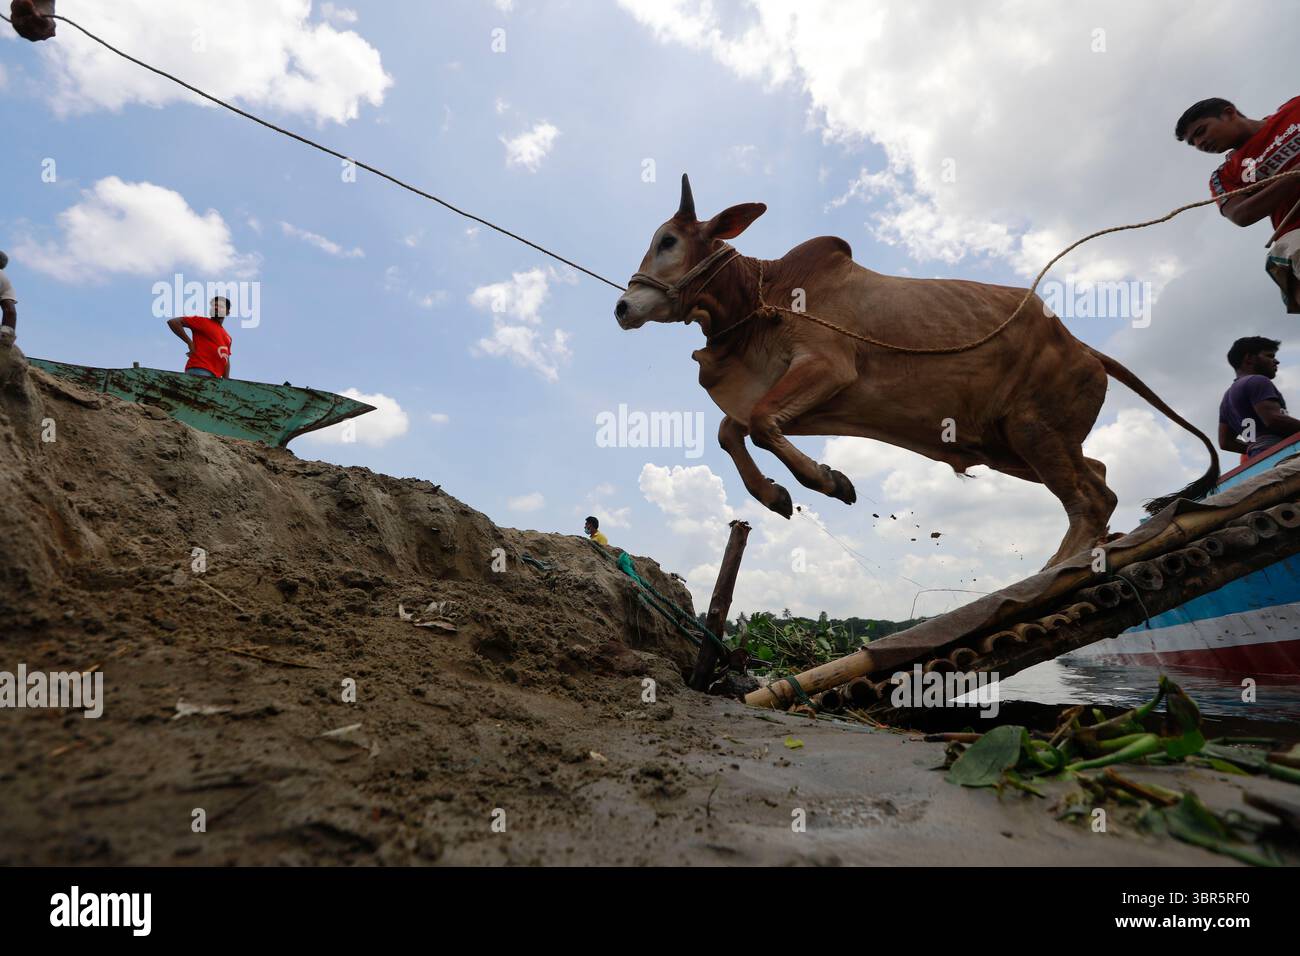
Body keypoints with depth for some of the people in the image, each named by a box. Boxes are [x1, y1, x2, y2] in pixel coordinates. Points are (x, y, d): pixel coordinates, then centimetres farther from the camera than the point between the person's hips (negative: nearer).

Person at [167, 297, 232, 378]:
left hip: (216, 377, 7)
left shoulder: (227, 337, 24)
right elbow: (173, 322, 2)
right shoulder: (202, 321, 8)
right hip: (199, 371, -7)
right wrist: (189, 342, -4)